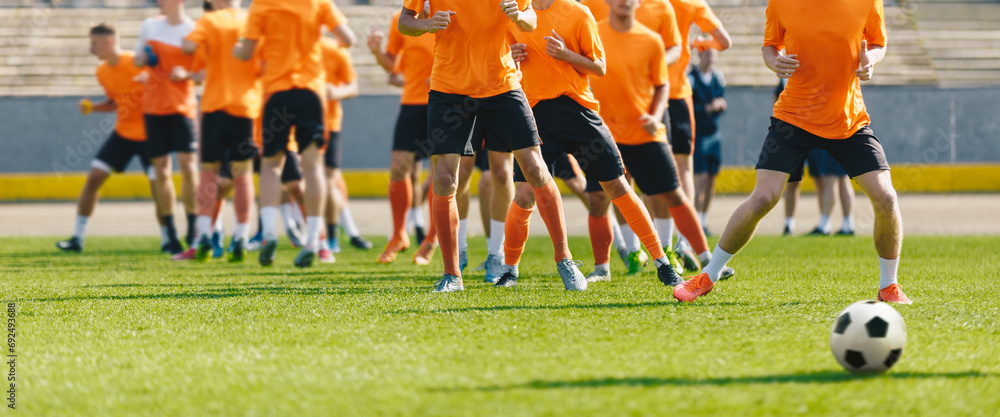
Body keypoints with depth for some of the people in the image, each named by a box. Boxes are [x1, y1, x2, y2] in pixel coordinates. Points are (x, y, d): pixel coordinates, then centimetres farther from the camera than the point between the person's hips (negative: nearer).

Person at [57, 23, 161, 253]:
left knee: (158, 185, -9)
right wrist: (92, 107, -2)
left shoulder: (137, 64, -19)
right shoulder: (102, 72, 2)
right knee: (94, 176, -3)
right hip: (122, 132, 6)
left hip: (148, 134, -6)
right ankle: (77, 237, 2)